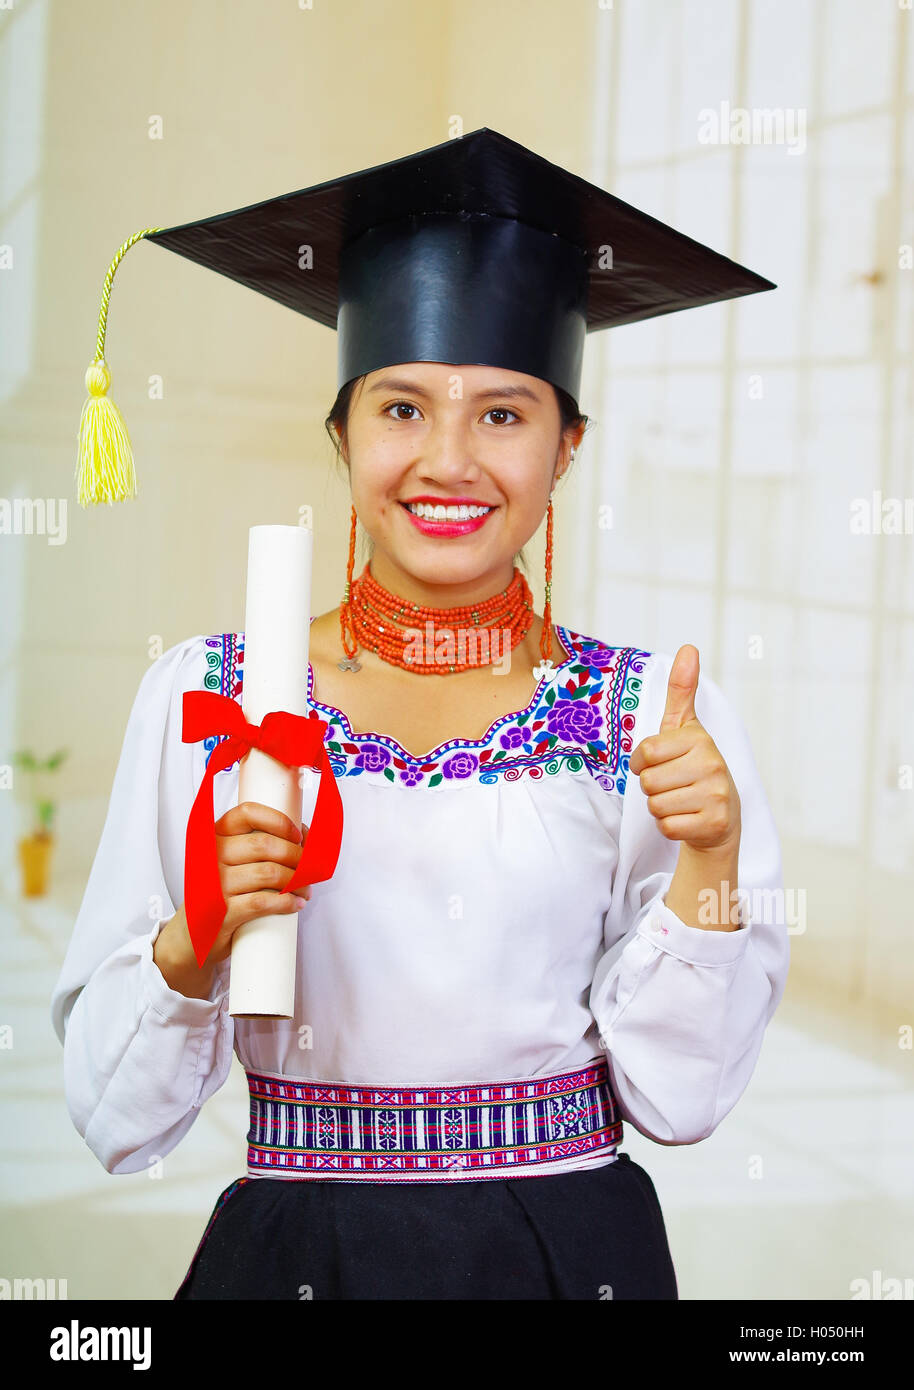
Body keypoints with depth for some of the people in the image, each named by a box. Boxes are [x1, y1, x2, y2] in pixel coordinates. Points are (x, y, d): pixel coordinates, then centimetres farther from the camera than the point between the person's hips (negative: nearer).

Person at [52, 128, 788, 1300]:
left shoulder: (657, 711, -4)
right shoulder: (201, 694, -5)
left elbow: (677, 1099, -5)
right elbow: (118, 1117, -4)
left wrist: (710, 855, -18)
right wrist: (196, 937, -22)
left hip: (572, 1251, 0)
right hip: (293, 1248, 0)